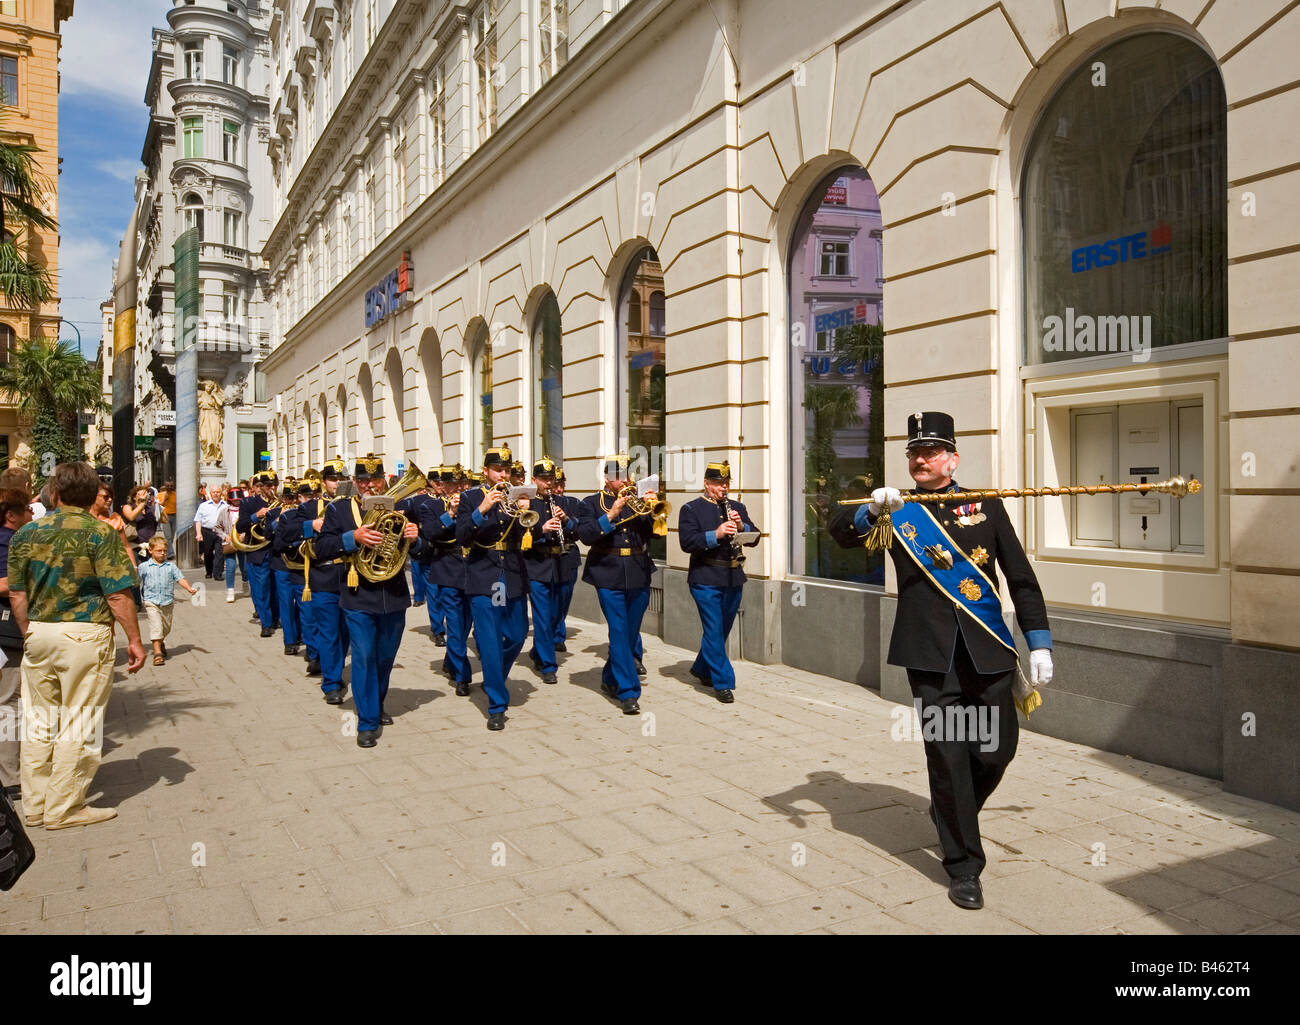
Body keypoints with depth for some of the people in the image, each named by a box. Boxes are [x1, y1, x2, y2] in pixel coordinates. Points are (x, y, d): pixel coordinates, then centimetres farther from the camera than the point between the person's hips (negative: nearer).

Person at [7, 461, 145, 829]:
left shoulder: (27, 533, 3)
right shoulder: (102, 533, -10)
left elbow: (16, 594, 6)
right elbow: (118, 595, -14)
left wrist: (30, 634, 19)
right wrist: (134, 639, -6)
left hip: (38, 633, 5)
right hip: (85, 634, -5)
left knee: (39, 720, 15)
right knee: (78, 723, 5)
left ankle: (34, 805, 25)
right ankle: (64, 808, 12)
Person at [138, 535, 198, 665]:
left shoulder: (171, 566, 4)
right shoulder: (143, 567, 1)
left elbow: (180, 579, -1)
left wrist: (190, 589, -15)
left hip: (168, 602, 3)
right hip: (152, 602, -3)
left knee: (166, 628, 16)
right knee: (156, 626, -14)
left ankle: (161, 643, 44)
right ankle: (157, 652, -15)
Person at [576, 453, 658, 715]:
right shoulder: (592, 504, 4)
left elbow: (656, 532, 3)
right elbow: (585, 535, -11)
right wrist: (611, 515, -20)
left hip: (639, 577, 4)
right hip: (609, 577, -4)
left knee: (631, 633, 12)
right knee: (619, 633, -8)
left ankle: (610, 679, 33)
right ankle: (629, 693, -5)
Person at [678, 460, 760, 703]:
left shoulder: (738, 508, 14)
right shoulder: (691, 509, -2)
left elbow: (753, 539, 9)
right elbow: (687, 542, -15)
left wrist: (741, 526, -11)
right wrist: (716, 534, -26)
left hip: (733, 578, 6)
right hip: (706, 579, -6)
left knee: (722, 629, 15)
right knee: (714, 631, -5)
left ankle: (701, 669, 35)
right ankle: (723, 683, 1)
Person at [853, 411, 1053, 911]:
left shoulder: (986, 505, 8)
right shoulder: (896, 509, 6)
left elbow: (1021, 576, 8)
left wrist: (1039, 641, 3)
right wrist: (872, 509, -32)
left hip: (987, 650, 2)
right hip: (931, 654, -1)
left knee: (998, 749, 8)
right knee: (948, 756, 1)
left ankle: (950, 811, 38)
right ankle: (964, 867, 15)